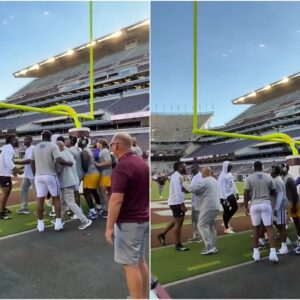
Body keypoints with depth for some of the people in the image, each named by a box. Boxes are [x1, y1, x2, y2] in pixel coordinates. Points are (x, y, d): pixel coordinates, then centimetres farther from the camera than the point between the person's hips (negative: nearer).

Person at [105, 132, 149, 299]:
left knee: (131, 264, 0)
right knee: (140, 260, 19)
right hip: (144, 219, 9)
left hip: (129, 222, -9)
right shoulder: (143, 164, 7)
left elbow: (116, 200, -24)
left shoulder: (122, 166, -20)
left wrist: (109, 226, -19)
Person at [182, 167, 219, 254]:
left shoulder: (204, 181, -13)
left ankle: (209, 247, -10)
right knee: (211, 226, 16)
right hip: (215, 207, 9)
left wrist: (183, 183, -4)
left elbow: (192, 189, -17)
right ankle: (213, 247, 17)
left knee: (202, 225, -5)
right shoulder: (215, 181, 16)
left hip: (208, 207, -9)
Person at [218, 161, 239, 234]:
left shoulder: (230, 174, 9)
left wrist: (236, 193, 15)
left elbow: (233, 184, 17)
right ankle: (226, 228, 13)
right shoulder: (222, 176, -20)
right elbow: (222, 188, -22)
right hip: (225, 196, -9)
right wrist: (225, 198, -24)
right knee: (226, 211, 0)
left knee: (235, 207, 12)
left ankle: (226, 222, 27)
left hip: (231, 194, 9)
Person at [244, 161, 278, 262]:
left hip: (254, 205, 0)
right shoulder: (268, 177, 3)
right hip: (266, 204, 0)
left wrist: (246, 206, 9)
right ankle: (273, 252, -7)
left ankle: (256, 252, 18)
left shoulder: (249, 178, -2)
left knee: (256, 228, 11)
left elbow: (246, 194, -3)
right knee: (269, 228, 2)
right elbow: (274, 193, 9)